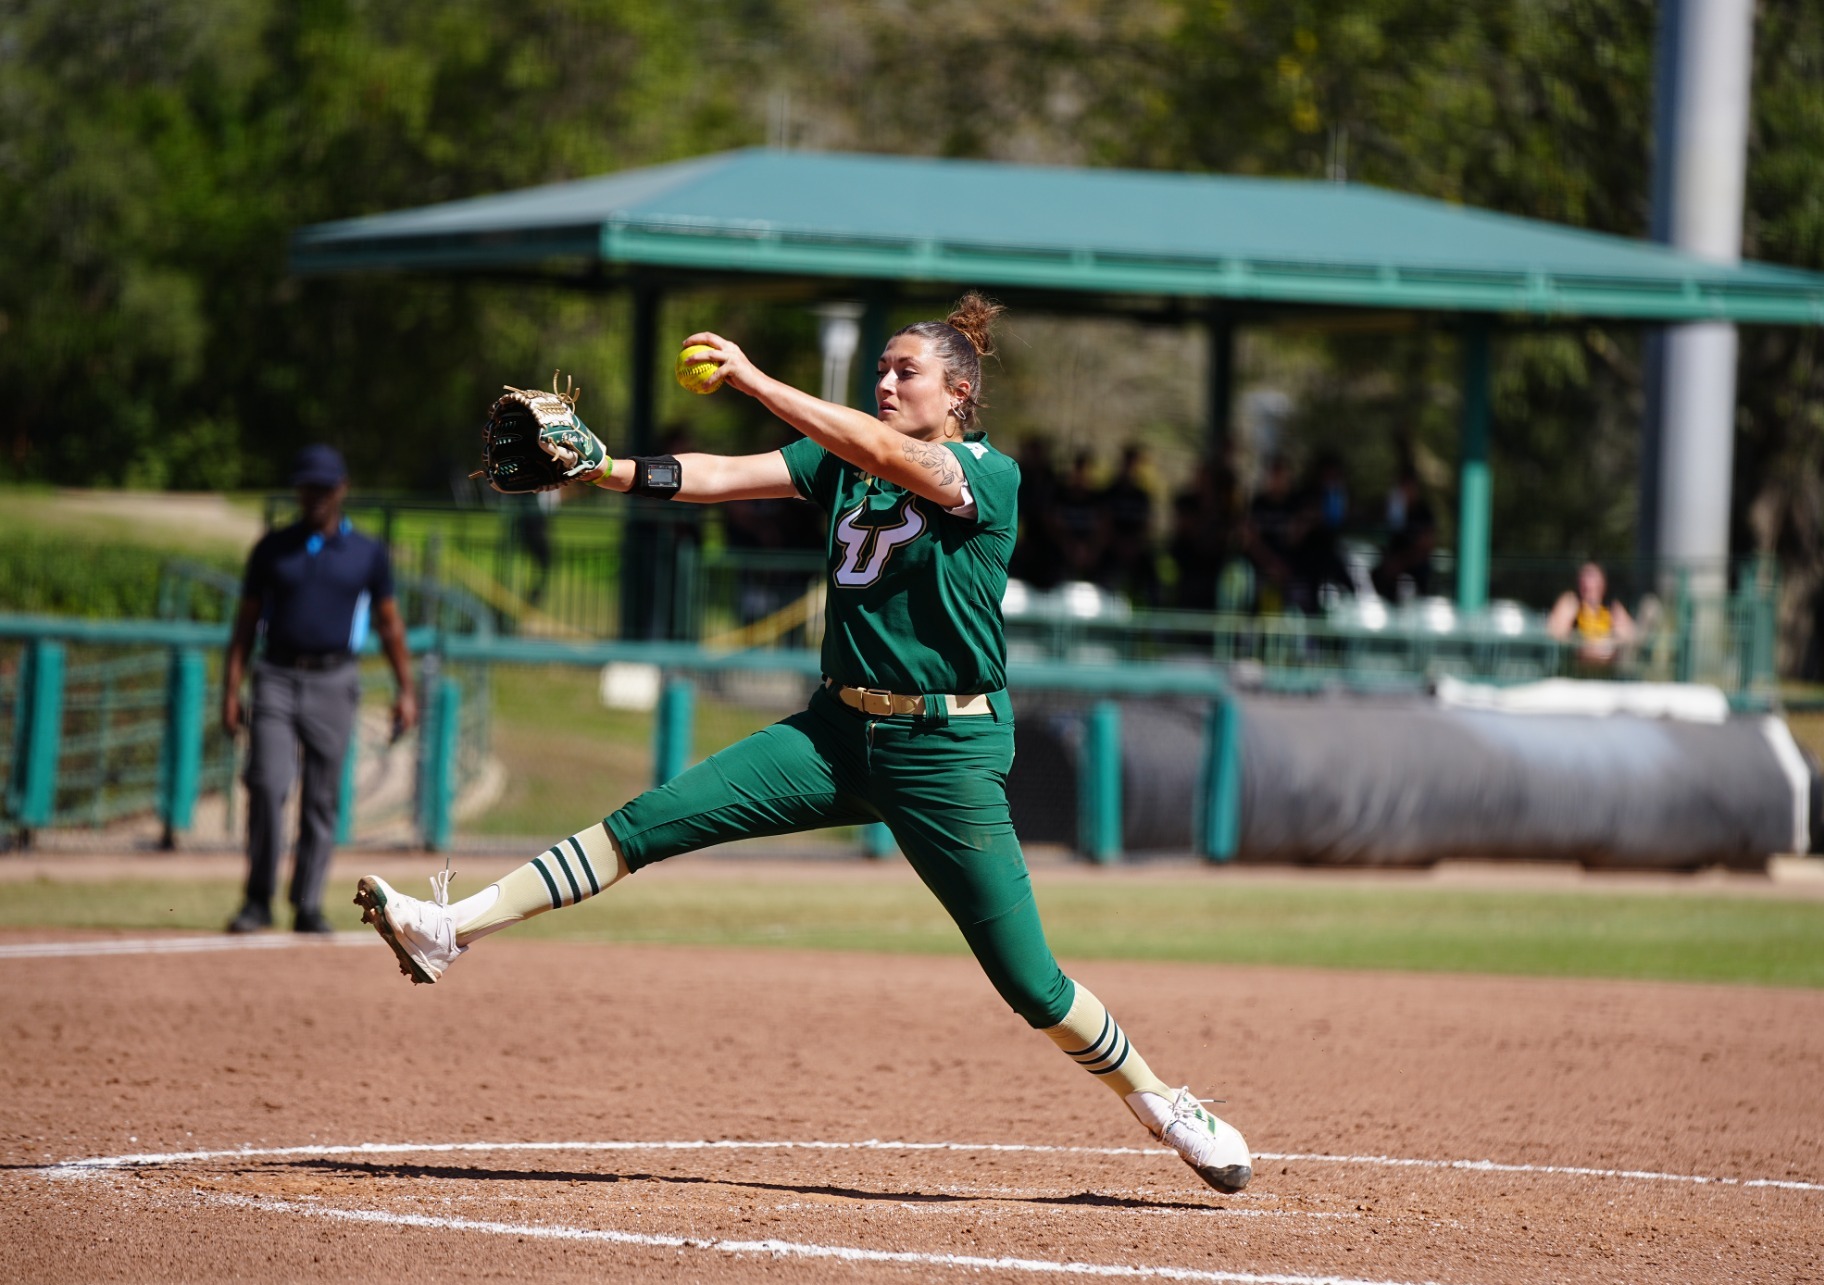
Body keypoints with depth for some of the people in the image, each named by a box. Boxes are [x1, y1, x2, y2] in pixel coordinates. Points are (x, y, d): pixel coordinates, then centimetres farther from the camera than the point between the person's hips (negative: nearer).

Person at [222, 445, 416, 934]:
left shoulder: (367, 553, 8)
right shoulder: (272, 549, 8)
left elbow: (389, 623, 10)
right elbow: (247, 621, 9)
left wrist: (406, 691, 3)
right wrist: (231, 689, 0)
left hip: (334, 683, 1)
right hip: (277, 678, 0)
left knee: (321, 799, 1)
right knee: (268, 785, -14)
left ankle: (308, 907, 7)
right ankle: (258, 901, -6)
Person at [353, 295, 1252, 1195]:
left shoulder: (989, 476, -9)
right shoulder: (842, 461, 10)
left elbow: (887, 455, -27)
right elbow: (722, 477, -2)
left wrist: (754, 381, -31)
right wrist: (605, 471, -19)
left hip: (947, 752, -5)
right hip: (838, 731, 5)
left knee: (1029, 983, -3)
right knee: (650, 821, -8)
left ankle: (1161, 1104, 17)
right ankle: (451, 931, -11)